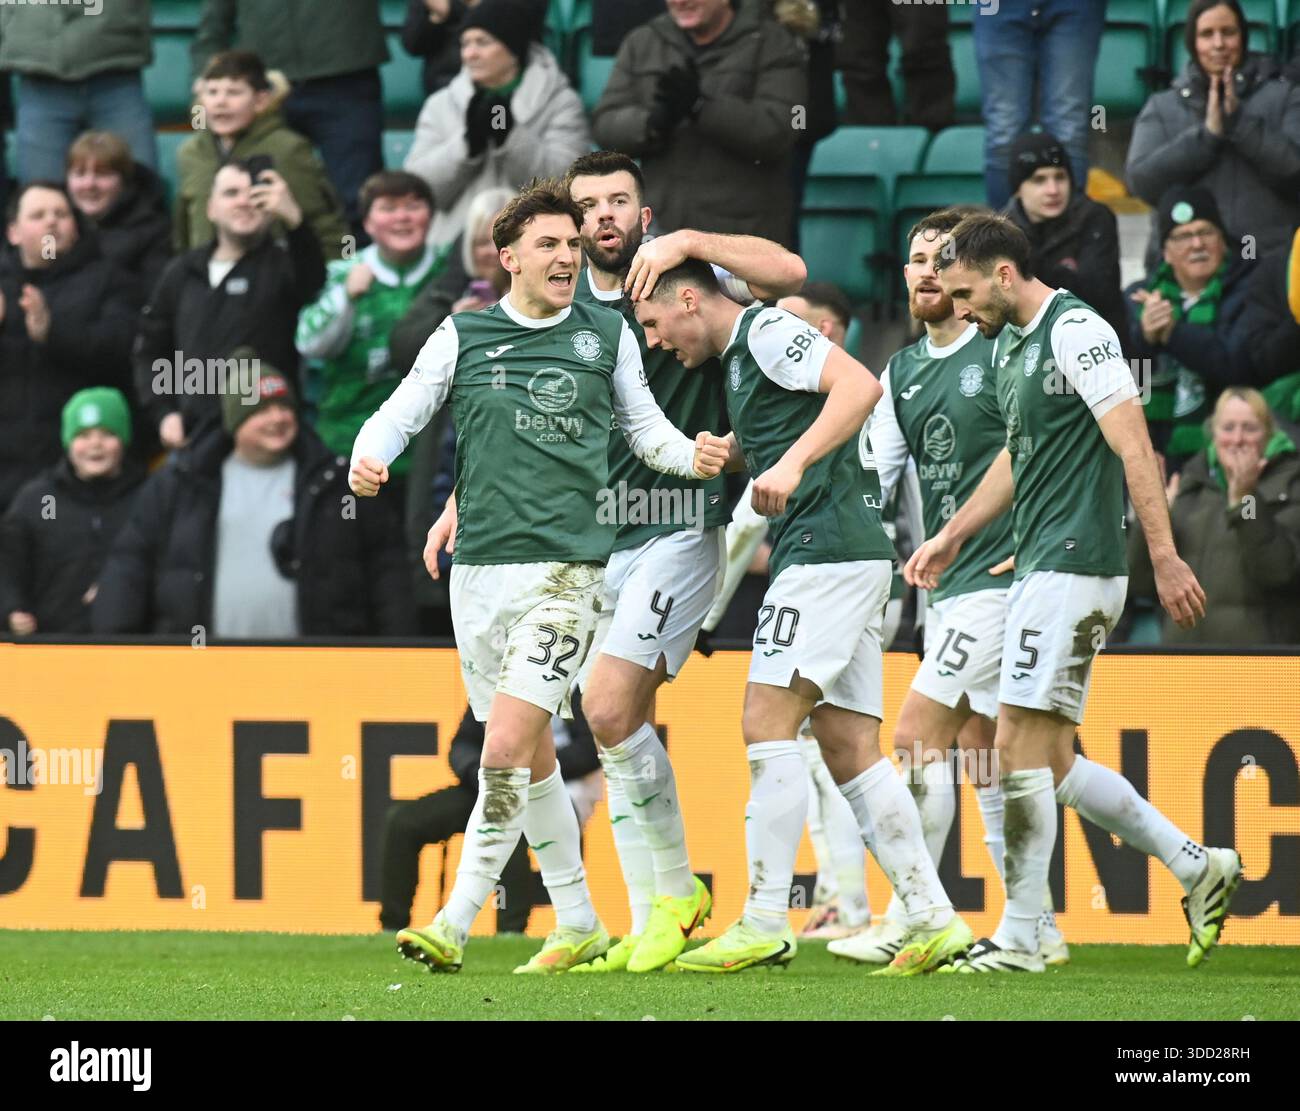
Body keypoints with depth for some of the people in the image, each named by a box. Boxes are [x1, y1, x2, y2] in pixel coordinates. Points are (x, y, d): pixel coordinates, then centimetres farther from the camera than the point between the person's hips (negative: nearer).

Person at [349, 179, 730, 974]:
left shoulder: (608, 335, 7)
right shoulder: (463, 338, 7)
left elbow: (647, 427, 15)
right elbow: (400, 413, 7)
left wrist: (693, 455, -5)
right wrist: (368, 460, -14)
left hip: (567, 568, -3)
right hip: (480, 569, 3)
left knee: (506, 749, -14)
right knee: (532, 757, 11)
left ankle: (455, 924, -10)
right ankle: (579, 924, 24)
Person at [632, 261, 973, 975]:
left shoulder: (767, 330, -6)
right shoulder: (737, 359, 24)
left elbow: (860, 384, -21)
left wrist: (793, 463, -29)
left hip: (828, 547, -10)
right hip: (848, 558, 10)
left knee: (767, 722, -12)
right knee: (849, 749, 5)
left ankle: (765, 922, -14)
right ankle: (933, 921, 1)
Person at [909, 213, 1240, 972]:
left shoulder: (1076, 332, -13)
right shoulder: (1010, 342, 17)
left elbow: (1134, 446, -18)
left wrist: (1165, 556, -22)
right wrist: (952, 538, 28)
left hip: (1073, 566, -10)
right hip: (1039, 568, 10)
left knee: (1021, 747, -10)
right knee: (1050, 762, 8)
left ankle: (1020, 939, -5)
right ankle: (1198, 867, 16)